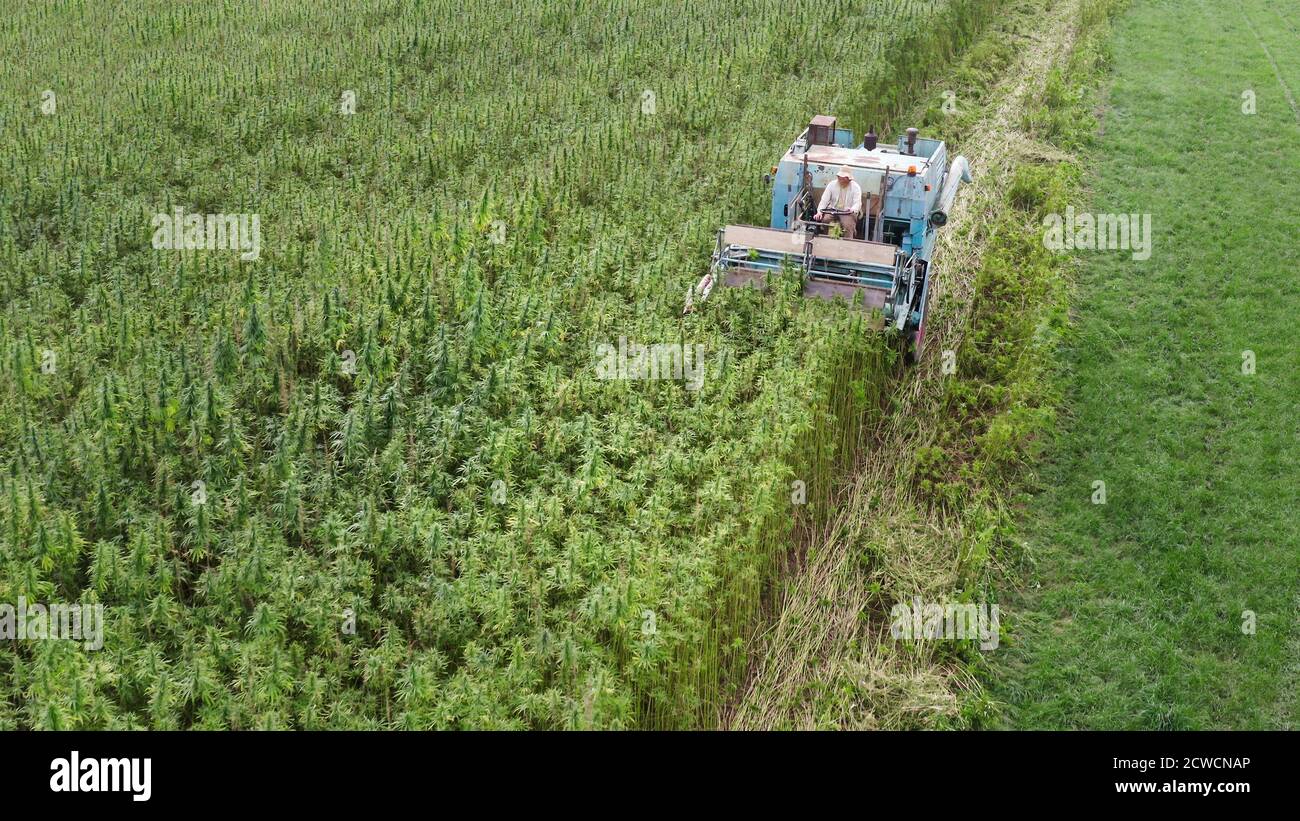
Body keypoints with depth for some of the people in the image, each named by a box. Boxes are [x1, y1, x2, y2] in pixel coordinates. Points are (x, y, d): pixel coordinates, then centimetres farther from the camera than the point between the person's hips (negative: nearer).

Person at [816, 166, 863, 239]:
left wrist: (852, 210, -40)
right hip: (832, 210, 3)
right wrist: (819, 212, -21)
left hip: (848, 212, -3)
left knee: (848, 225, -33)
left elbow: (857, 203, -15)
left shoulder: (855, 187, -5)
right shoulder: (832, 185, 1)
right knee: (823, 219, -26)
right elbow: (824, 200, -3)